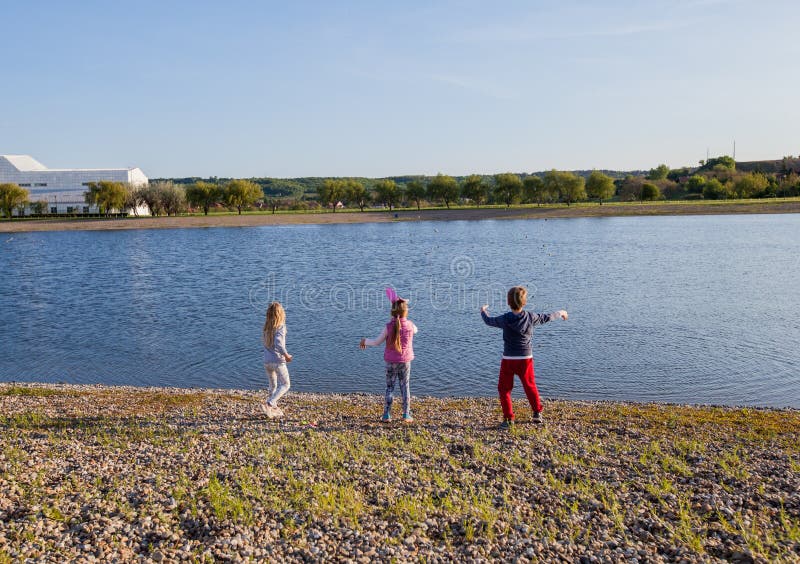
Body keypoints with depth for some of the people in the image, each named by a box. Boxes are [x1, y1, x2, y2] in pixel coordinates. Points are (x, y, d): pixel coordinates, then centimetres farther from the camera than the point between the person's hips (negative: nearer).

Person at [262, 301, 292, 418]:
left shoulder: (266, 326, 5)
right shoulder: (281, 327, -15)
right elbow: (278, 344, -26)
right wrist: (286, 355, -14)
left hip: (267, 361, 6)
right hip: (278, 361, -6)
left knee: (273, 385, 21)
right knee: (285, 385, 6)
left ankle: (274, 408, 28)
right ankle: (268, 405, -8)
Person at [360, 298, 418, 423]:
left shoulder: (389, 327, -14)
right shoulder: (410, 325, -7)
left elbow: (376, 342, -7)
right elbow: (415, 330, 19)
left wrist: (365, 341, 11)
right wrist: (403, 319, 22)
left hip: (391, 362, -1)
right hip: (405, 361, 1)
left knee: (389, 387, 9)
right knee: (405, 387, 12)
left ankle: (387, 415, 10)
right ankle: (406, 415, 12)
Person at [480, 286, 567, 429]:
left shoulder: (505, 319, -12)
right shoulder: (530, 317, -7)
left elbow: (489, 321, 5)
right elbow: (547, 317, 11)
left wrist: (483, 311, 28)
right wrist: (560, 313, 32)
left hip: (508, 360, -2)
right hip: (526, 359, 3)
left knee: (504, 389, 9)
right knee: (530, 387, 22)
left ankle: (508, 419, 6)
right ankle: (537, 413, 31)